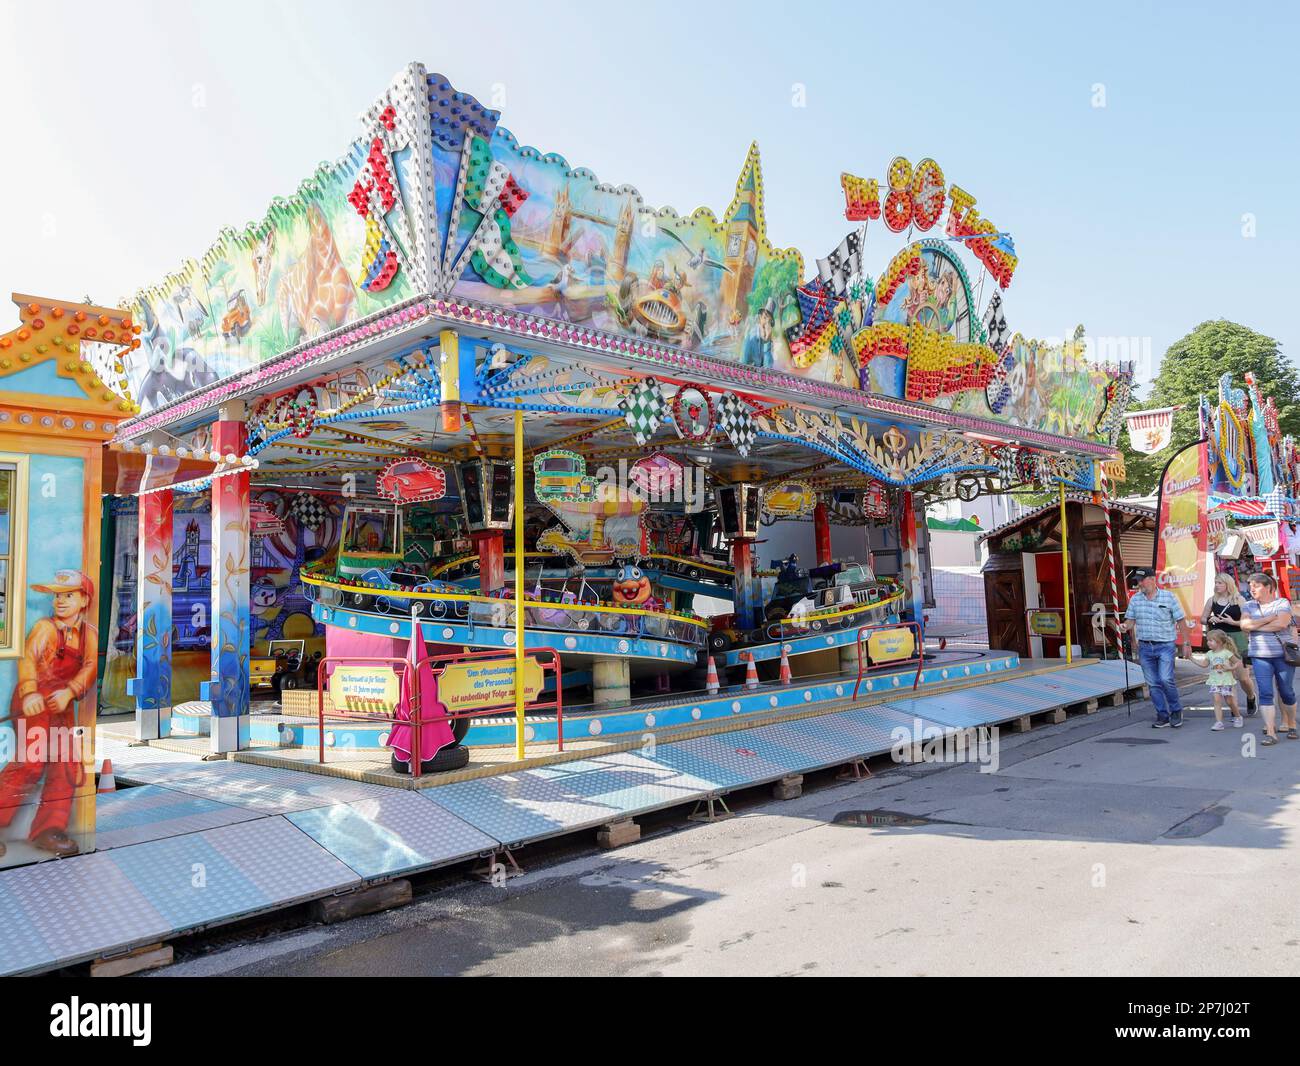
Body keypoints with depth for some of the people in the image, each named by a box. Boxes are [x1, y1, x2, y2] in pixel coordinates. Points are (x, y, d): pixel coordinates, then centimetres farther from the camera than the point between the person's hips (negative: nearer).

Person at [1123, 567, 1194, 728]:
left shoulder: (1169, 597, -3)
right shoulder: (1135, 599, 6)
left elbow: (1181, 620, 1)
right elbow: (1130, 621, 7)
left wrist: (1188, 626, -13)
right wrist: (1124, 626, -13)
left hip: (1165, 645, -3)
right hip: (1145, 647, 4)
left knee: (1166, 679, -15)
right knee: (1153, 683, 5)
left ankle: (1176, 710, 7)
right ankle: (1163, 716, 14)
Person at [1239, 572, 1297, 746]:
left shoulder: (1282, 603, -1)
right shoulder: (1249, 606, 9)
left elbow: (1281, 623, -17)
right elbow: (1244, 624, -8)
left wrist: (1255, 626, -10)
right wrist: (1269, 618, -11)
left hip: (1283, 654, -2)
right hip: (1260, 656, 2)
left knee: (1286, 692, 7)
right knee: (1265, 693, -6)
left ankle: (1290, 725, 28)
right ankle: (1270, 732, -7)